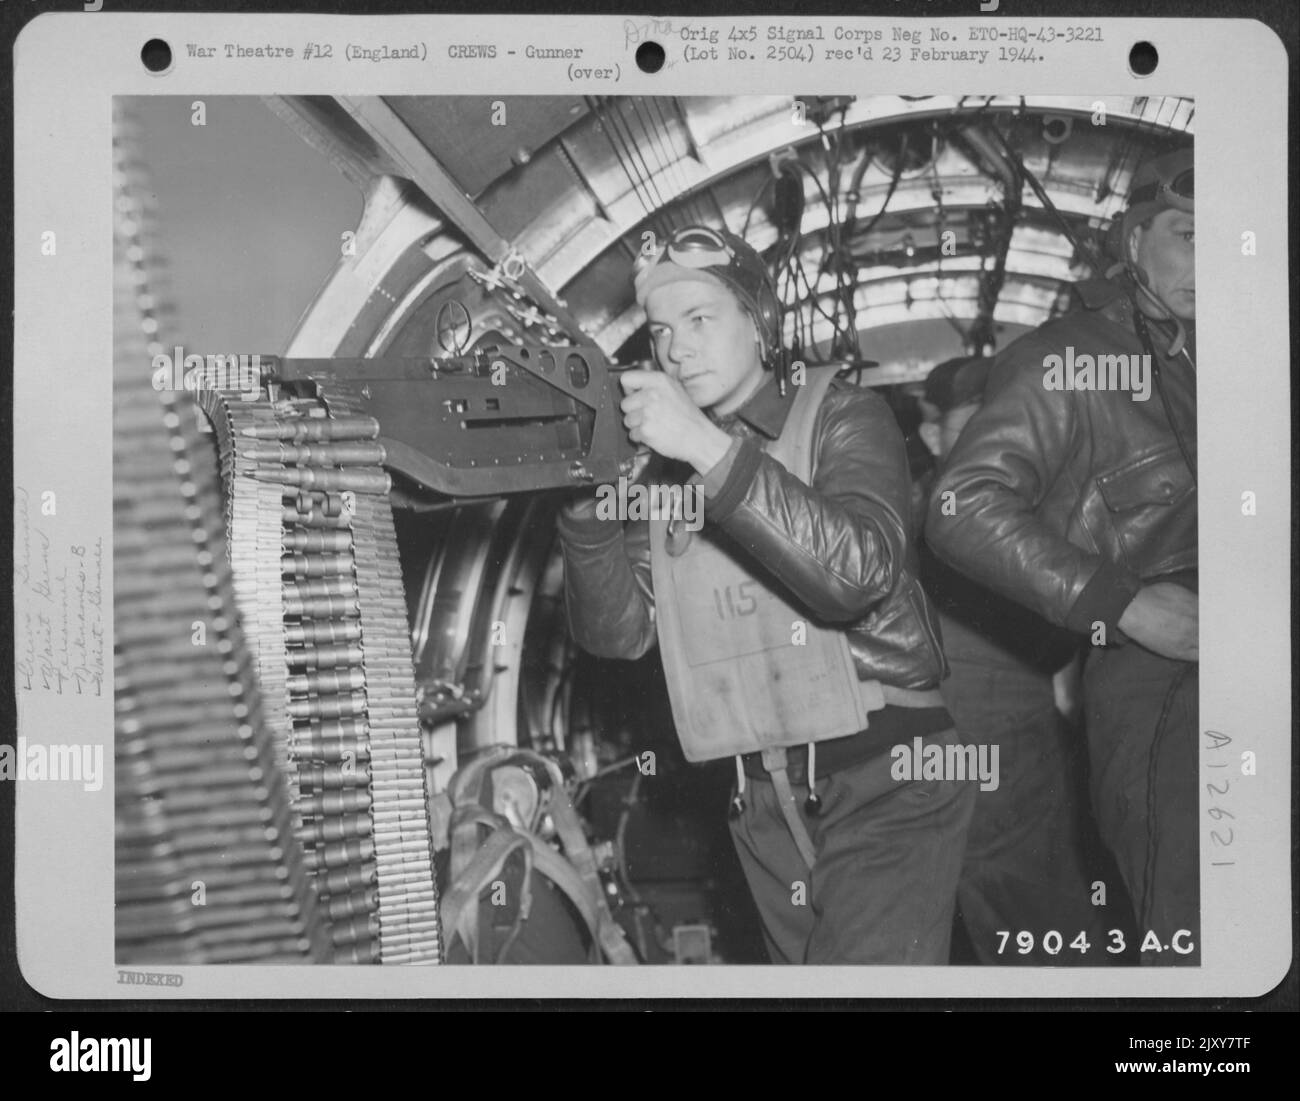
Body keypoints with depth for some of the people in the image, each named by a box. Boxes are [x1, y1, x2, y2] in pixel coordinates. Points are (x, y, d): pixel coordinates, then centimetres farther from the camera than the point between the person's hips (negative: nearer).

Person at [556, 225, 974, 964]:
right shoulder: (664, 468, 10)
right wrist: (587, 502, -14)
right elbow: (620, 634, 2)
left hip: (883, 788, -4)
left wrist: (712, 449, -27)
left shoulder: (843, 418, -1)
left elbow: (858, 571, -21)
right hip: (766, 806, 4)